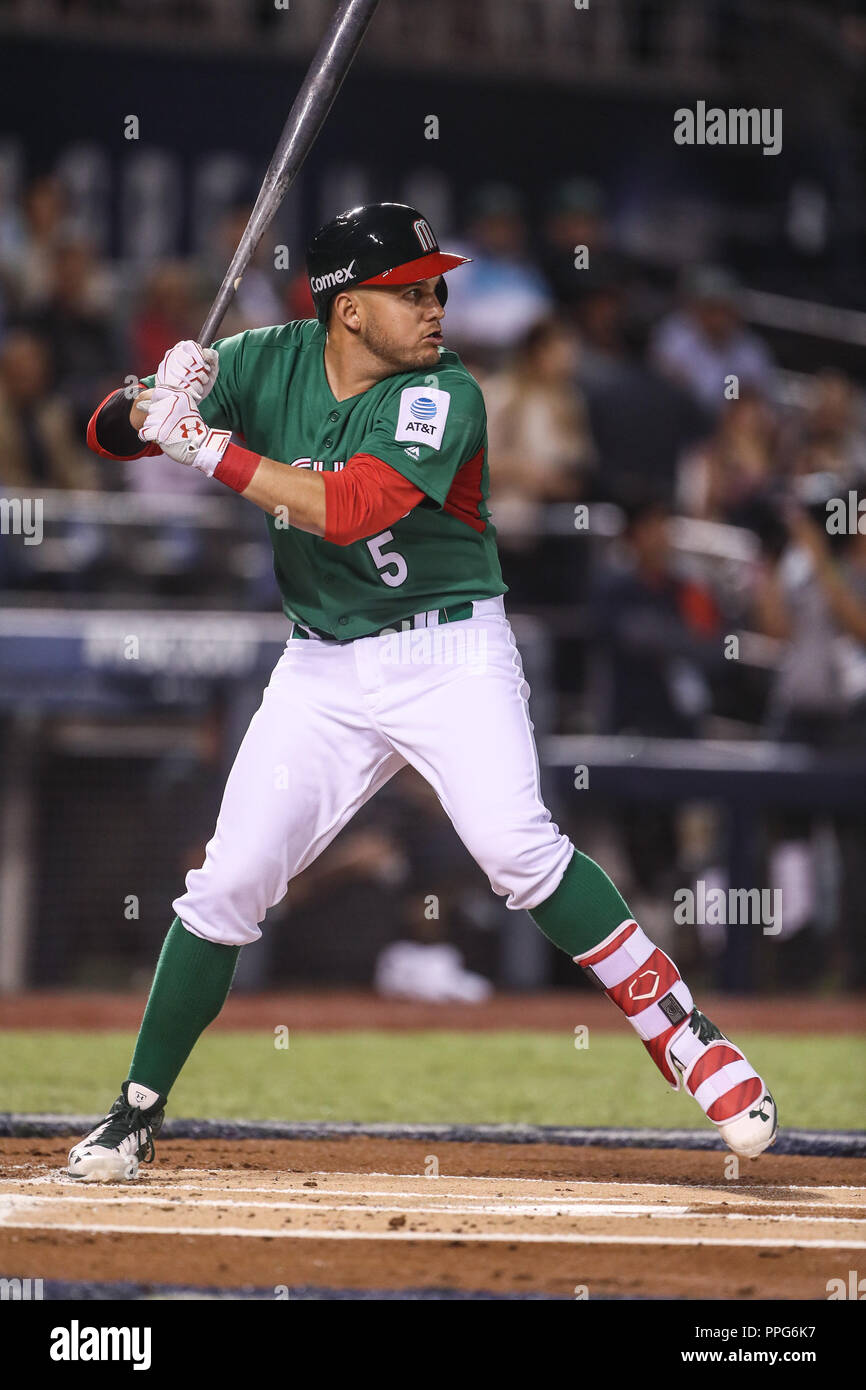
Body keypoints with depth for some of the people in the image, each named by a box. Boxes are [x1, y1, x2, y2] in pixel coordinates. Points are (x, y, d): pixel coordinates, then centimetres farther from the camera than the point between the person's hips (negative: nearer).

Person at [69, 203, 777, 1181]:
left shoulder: (442, 399, -14)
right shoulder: (271, 365, -2)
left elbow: (347, 508, -29)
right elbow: (109, 429, -2)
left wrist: (206, 446, -28)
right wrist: (153, 409, -26)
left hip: (448, 655, -3)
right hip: (322, 673, 4)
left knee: (518, 849, -24)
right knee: (227, 886, -2)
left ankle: (685, 1038, -16)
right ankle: (138, 1112, 11)